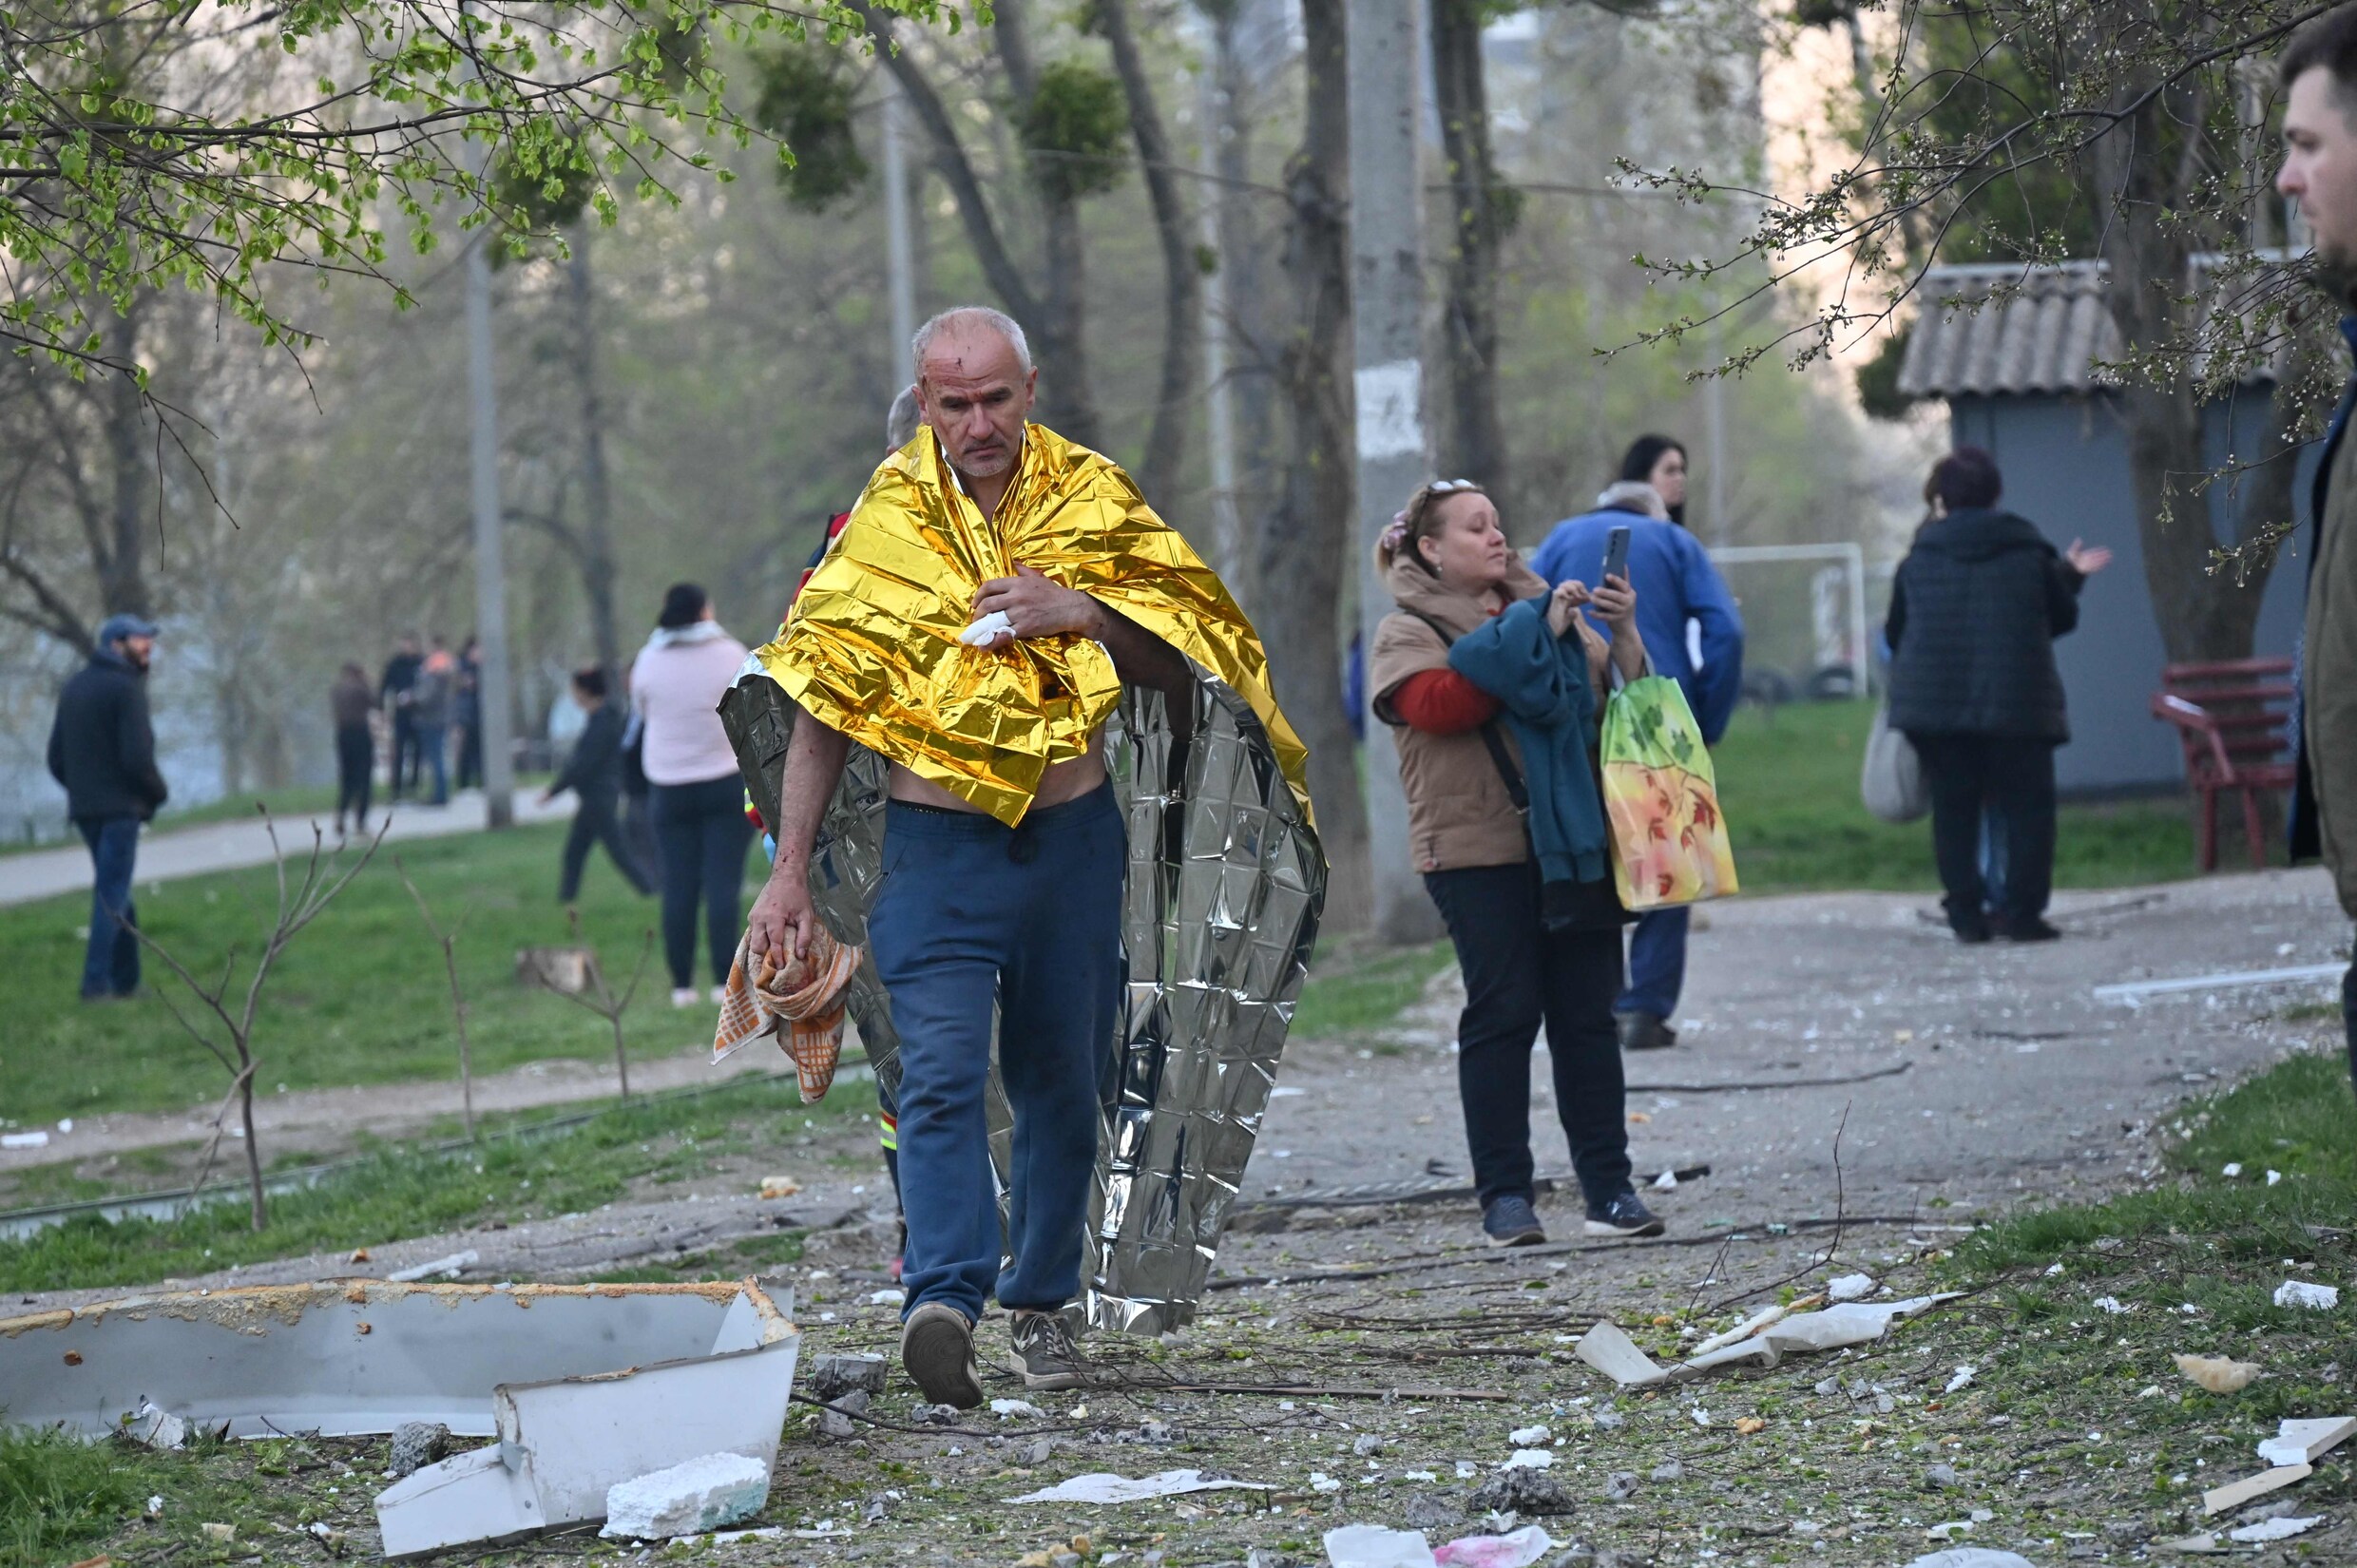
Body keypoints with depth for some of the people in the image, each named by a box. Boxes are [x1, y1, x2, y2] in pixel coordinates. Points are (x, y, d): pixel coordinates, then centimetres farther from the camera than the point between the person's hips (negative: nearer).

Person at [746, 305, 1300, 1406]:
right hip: (939, 845, -2)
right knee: (942, 1071, -19)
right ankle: (944, 1298, -31)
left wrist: (1082, 612, -15)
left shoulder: (1092, 500, 3)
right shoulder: (884, 523, 0)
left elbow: (1182, 662, 4)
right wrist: (789, 873, 0)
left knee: (1062, 1081, 10)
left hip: (1074, 835, 2)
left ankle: (1040, 1306, 24)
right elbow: (821, 707, 4)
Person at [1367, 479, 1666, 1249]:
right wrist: (1535, 635, -12)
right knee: (1503, 1013, -7)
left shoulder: (1552, 612, 20)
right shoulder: (1407, 633, 4)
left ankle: (1608, 1185, 6)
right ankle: (1504, 1193, -2)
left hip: (1572, 842, 4)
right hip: (1478, 847, -4)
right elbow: (1440, 704, -17)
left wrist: (1622, 632, -4)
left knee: (1587, 1012, 3)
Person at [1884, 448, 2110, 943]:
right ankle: (2023, 912, -4)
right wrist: (2070, 576, 27)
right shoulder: (2029, 554, 2)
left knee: (1954, 812, 6)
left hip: (1934, 703, 1)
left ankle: (1967, 914, 3)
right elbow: (2062, 618, 8)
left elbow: (1894, 635, 8)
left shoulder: (1917, 562, 3)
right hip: (2018, 702, -1)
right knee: (2025, 808, 4)